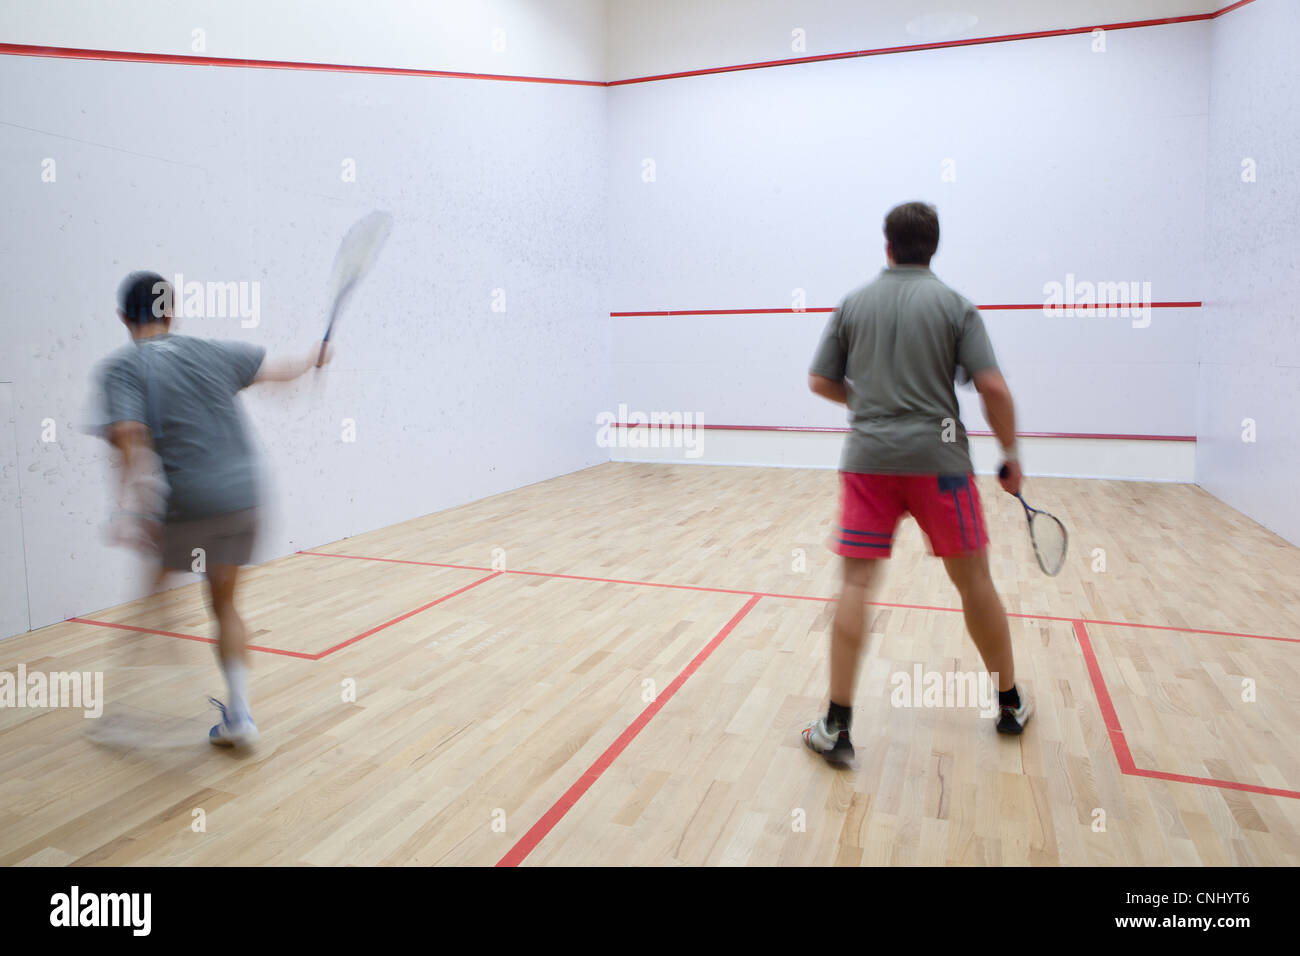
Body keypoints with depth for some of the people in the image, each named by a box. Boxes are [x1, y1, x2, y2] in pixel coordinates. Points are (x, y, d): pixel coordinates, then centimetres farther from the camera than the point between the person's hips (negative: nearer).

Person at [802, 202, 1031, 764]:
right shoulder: (954, 305, 2)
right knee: (973, 581, 13)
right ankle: (1010, 705, 29)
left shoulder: (852, 303, 8)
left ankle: (836, 727, -1)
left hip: (867, 459, 1)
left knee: (856, 583, 1)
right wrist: (1011, 455, 5)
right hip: (937, 458, -1)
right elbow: (993, 387, -7)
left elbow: (820, 381, 9)